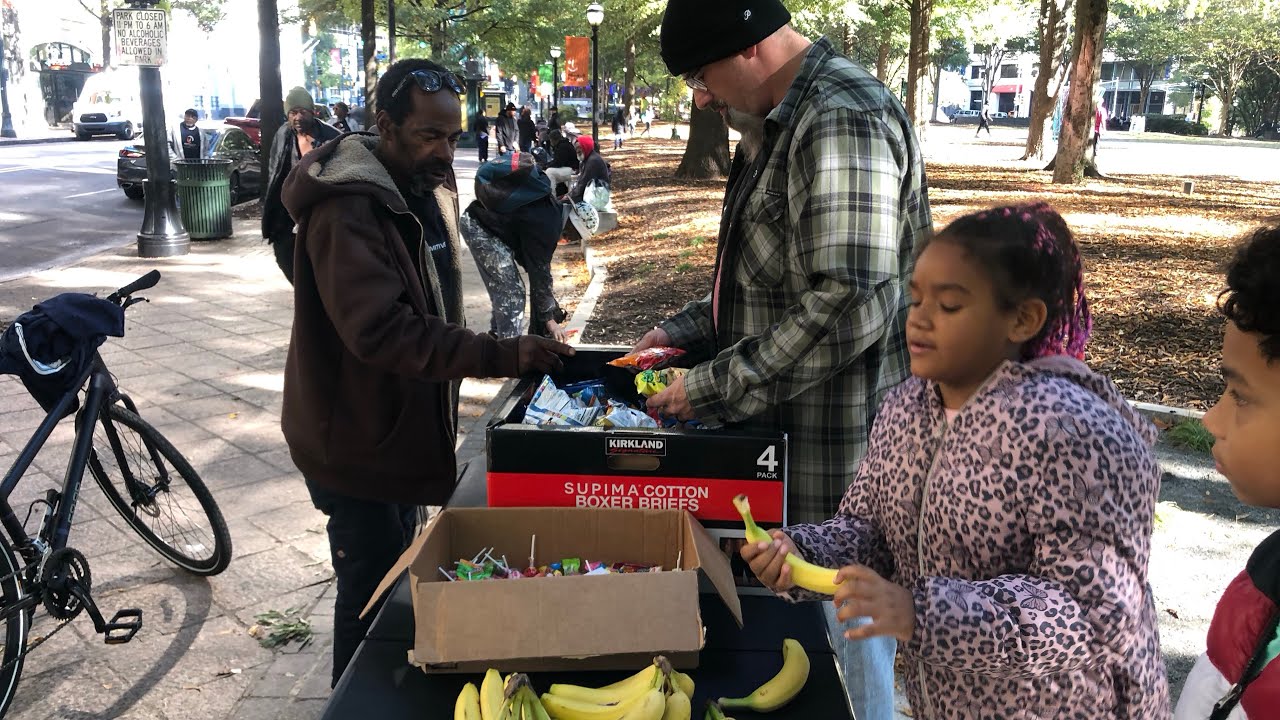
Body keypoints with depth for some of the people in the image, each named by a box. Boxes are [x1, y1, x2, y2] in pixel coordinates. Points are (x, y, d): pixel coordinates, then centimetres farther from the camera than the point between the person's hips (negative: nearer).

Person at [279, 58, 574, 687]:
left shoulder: (427, 187, 5)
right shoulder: (346, 211, -25)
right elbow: (381, 330, -36)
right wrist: (499, 356, -41)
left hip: (403, 424, 9)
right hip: (353, 439, -9)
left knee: (397, 572, 23)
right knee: (373, 593, 0)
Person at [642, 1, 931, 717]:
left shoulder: (843, 119, -20)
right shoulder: (777, 121, 13)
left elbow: (848, 305, -28)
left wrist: (715, 389, -21)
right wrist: (688, 330, 10)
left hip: (839, 443, -10)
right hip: (785, 426, 10)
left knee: (844, 632, 6)